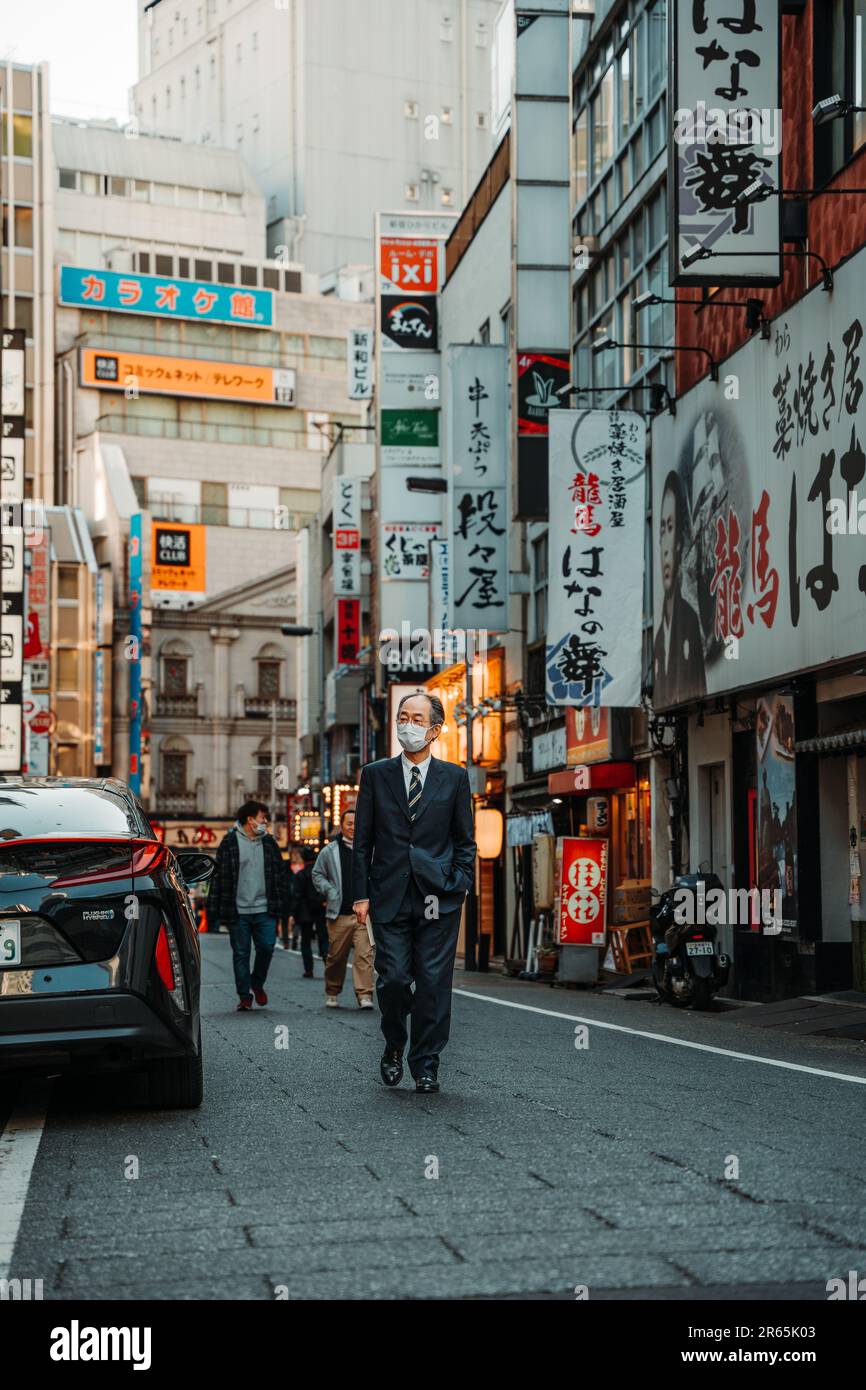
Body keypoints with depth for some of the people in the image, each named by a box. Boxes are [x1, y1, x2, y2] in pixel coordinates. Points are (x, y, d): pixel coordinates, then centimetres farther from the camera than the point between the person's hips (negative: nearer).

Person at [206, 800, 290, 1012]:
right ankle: (245, 996, 13)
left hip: (264, 909, 2)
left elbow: (281, 875, 14)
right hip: (238, 911, -2)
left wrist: (281, 907, 7)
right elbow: (218, 877, -2)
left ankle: (257, 983, 19)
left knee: (267, 947, -6)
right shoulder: (230, 843, -1)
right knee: (241, 954, 3)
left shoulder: (269, 843, 11)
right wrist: (216, 912, -6)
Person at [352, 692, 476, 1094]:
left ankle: (426, 1065, 11)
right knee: (392, 979, -4)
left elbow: (465, 841, 10)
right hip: (389, 896, 0)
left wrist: (458, 886, -2)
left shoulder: (454, 777, 7)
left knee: (434, 983, -1)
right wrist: (361, 894, 1)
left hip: (438, 898, 0)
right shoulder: (375, 774, 7)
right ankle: (394, 1048, 21)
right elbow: (362, 840, 8)